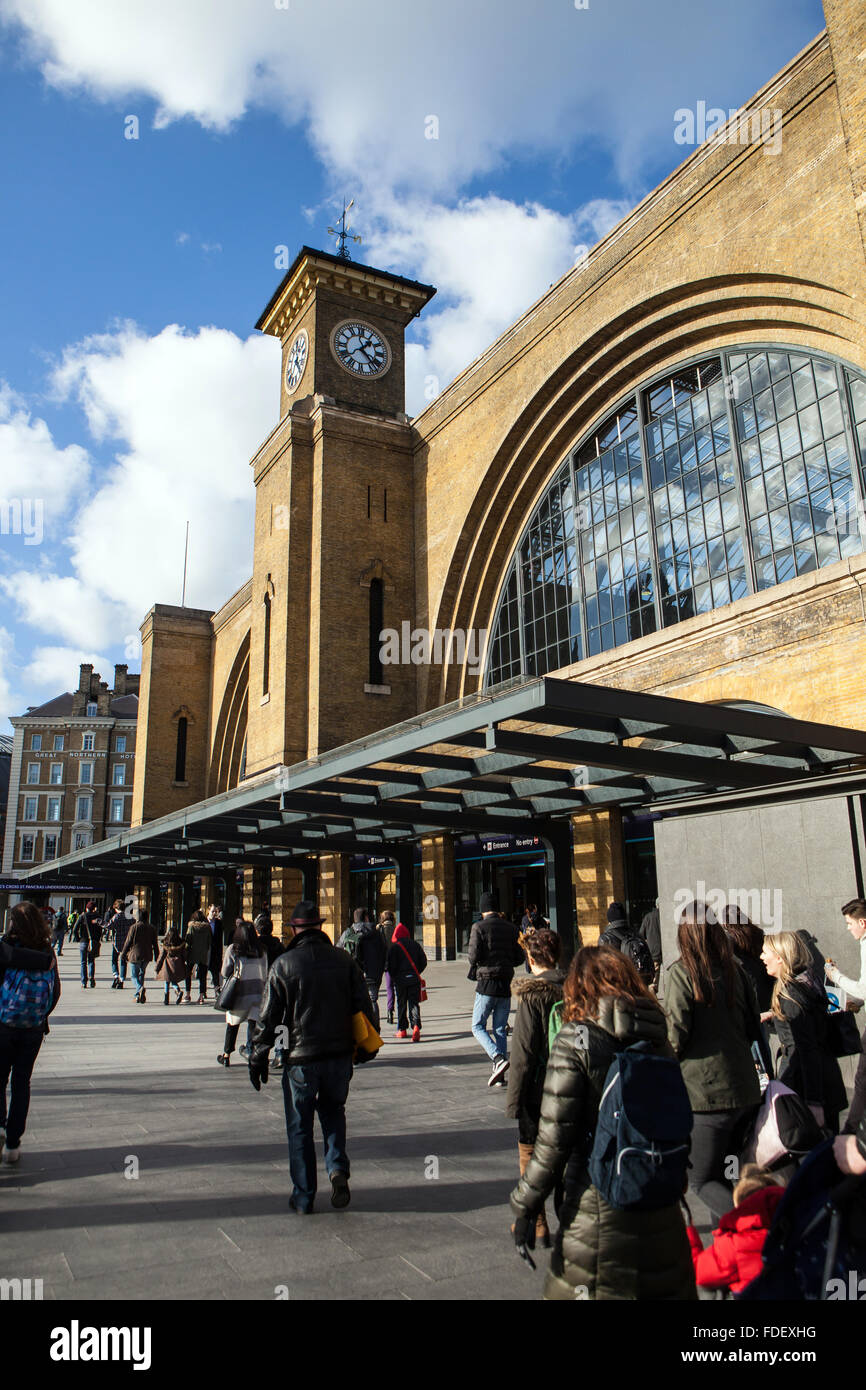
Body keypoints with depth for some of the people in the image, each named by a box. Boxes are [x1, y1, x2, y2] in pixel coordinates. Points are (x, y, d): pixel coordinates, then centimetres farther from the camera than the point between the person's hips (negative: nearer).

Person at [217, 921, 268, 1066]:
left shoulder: (233, 949, -9)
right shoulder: (261, 950, -1)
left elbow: (225, 972, -5)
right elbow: (265, 974, 3)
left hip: (239, 994, -1)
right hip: (257, 992, 1)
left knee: (232, 1024, 13)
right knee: (254, 1023, 7)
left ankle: (226, 1055, 24)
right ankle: (251, 1050, 1)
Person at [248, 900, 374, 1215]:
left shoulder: (284, 964, -9)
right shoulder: (343, 959, 0)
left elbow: (268, 1017, -6)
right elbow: (363, 1005, 4)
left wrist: (257, 1059, 4)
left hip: (300, 1059, -3)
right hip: (339, 1055, 3)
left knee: (299, 1127, 11)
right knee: (333, 1112, 24)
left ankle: (303, 1197, 16)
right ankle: (338, 1168, 4)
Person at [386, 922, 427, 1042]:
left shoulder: (394, 947, -5)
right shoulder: (415, 945, 5)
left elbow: (390, 965, -7)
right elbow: (423, 962, 8)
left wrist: (394, 977, 9)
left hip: (400, 979, -2)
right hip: (414, 978, 2)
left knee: (401, 1004, 12)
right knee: (414, 1003, 2)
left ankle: (402, 1029, 18)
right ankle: (416, 1026, -19)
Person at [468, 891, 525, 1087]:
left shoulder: (479, 927, -6)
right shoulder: (510, 928, 8)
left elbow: (473, 955, -14)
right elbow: (520, 958, 8)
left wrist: (474, 966, 8)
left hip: (487, 983, -5)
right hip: (506, 983, 5)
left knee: (478, 1026, 4)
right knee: (500, 1029, 12)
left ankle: (498, 1059, -17)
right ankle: (499, 1074, 9)